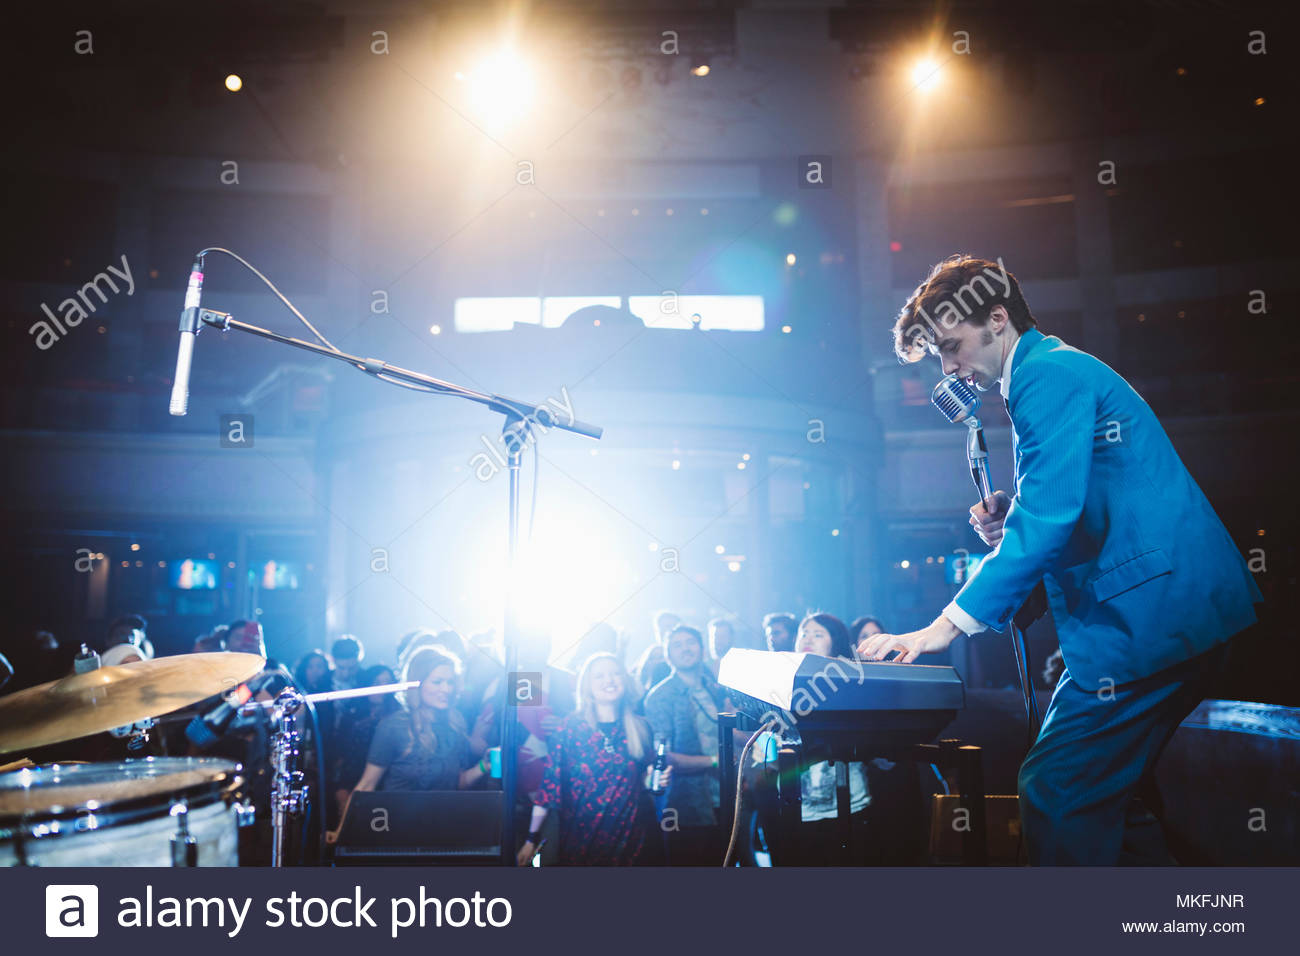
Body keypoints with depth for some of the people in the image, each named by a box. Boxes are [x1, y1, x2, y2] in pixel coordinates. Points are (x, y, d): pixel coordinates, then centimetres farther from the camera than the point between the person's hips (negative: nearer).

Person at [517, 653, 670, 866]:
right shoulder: (570, 727, -5)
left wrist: (659, 779, -7)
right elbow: (550, 783, -6)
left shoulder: (639, 727, 3)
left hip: (633, 837, 2)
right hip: (582, 838, -2)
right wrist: (532, 839, -7)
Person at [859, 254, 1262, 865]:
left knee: (1055, 792, -10)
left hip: (1148, 615, -11)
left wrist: (948, 625, -21)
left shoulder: (1047, 373, -10)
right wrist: (1011, 523, 10)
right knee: (1101, 793, 15)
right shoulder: (1064, 369, 23)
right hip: (1175, 609, 11)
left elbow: (1047, 513, -21)